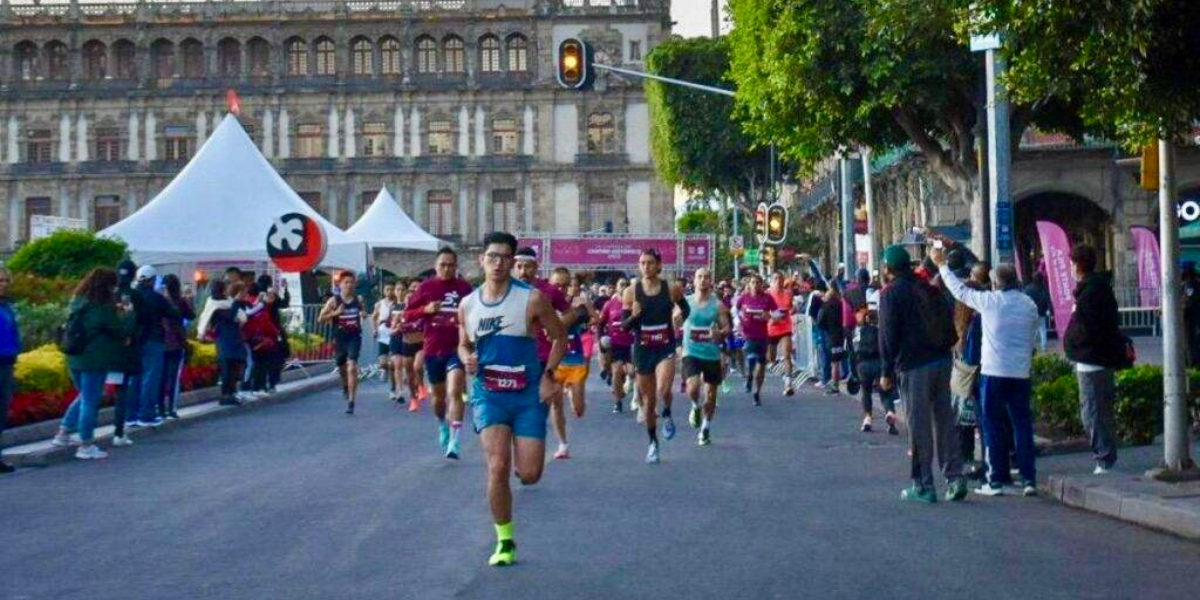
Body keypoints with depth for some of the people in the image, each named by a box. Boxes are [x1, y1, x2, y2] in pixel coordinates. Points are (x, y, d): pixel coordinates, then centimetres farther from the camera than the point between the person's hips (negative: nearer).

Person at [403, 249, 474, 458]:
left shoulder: (464, 288, 0)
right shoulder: (426, 287, 2)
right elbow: (407, 314, 6)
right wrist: (426, 309, -12)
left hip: (456, 348, -2)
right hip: (433, 349, 2)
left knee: (454, 392, -19)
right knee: (438, 395, 17)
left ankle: (453, 442, -20)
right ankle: (442, 425, 47)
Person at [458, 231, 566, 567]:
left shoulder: (531, 298, -8)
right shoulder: (468, 305, 3)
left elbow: (559, 338, 2)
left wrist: (548, 375, -11)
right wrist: (467, 358, -5)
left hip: (528, 394, -1)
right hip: (488, 394, 1)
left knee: (529, 474, -4)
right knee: (498, 467, -15)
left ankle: (521, 461, 36)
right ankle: (504, 541, 2)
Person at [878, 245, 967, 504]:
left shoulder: (891, 293, -4)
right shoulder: (929, 290, 14)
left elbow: (888, 336, -8)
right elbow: (950, 329, 14)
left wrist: (887, 372, -2)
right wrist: (944, 349, 17)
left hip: (914, 366, -6)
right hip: (942, 361, 6)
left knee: (919, 426, 0)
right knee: (945, 422, 11)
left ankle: (923, 485, 4)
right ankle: (955, 478, 7)